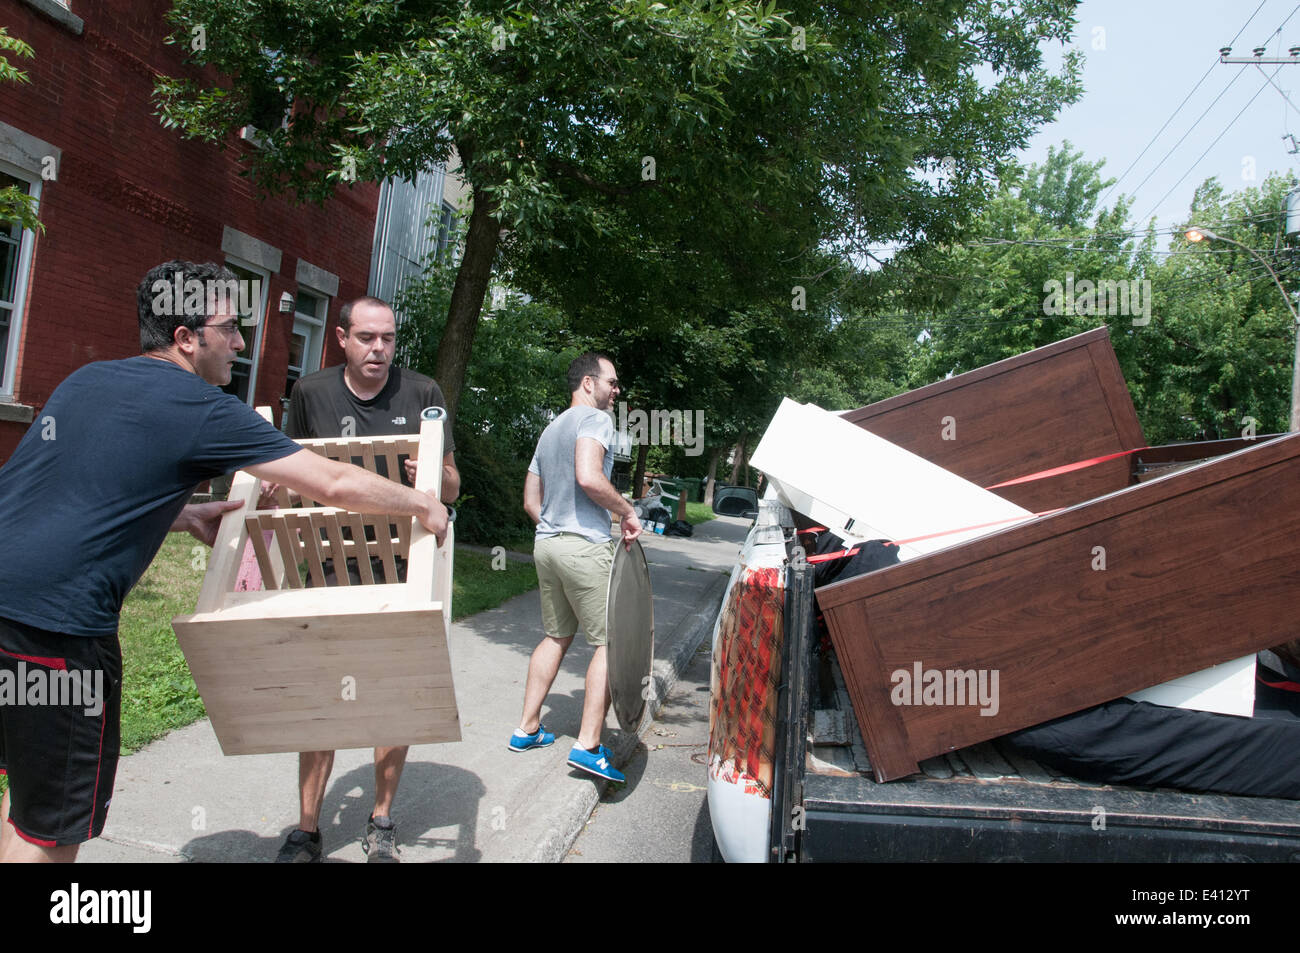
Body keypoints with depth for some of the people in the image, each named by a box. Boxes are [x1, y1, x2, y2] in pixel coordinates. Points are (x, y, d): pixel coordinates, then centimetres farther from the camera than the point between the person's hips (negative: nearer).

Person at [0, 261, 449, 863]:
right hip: (56, 619, -9)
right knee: (54, 825, 7)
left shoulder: (85, 380, 14)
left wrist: (185, 516, 24)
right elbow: (335, 484, -10)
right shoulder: (200, 408, -10)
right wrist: (421, 505, 4)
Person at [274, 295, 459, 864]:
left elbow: (453, 489, 1)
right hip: (335, 562, 1)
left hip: (404, 565, 0)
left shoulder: (422, 394, -1)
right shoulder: (311, 393, 3)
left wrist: (434, 476, -21)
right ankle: (307, 831, 17)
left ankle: (381, 825, 23)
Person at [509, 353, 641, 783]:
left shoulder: (550, 430, 21)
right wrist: (627, 512, -13)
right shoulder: (595, 418, -7)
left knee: (556, 636, 19)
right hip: (585, 546, -9)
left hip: (546, 543, 9)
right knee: (609, 642, -3)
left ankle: (527, 729, 24)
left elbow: (531, 500, 22)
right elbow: (589, 477, -24)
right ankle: (588, 746, -4)